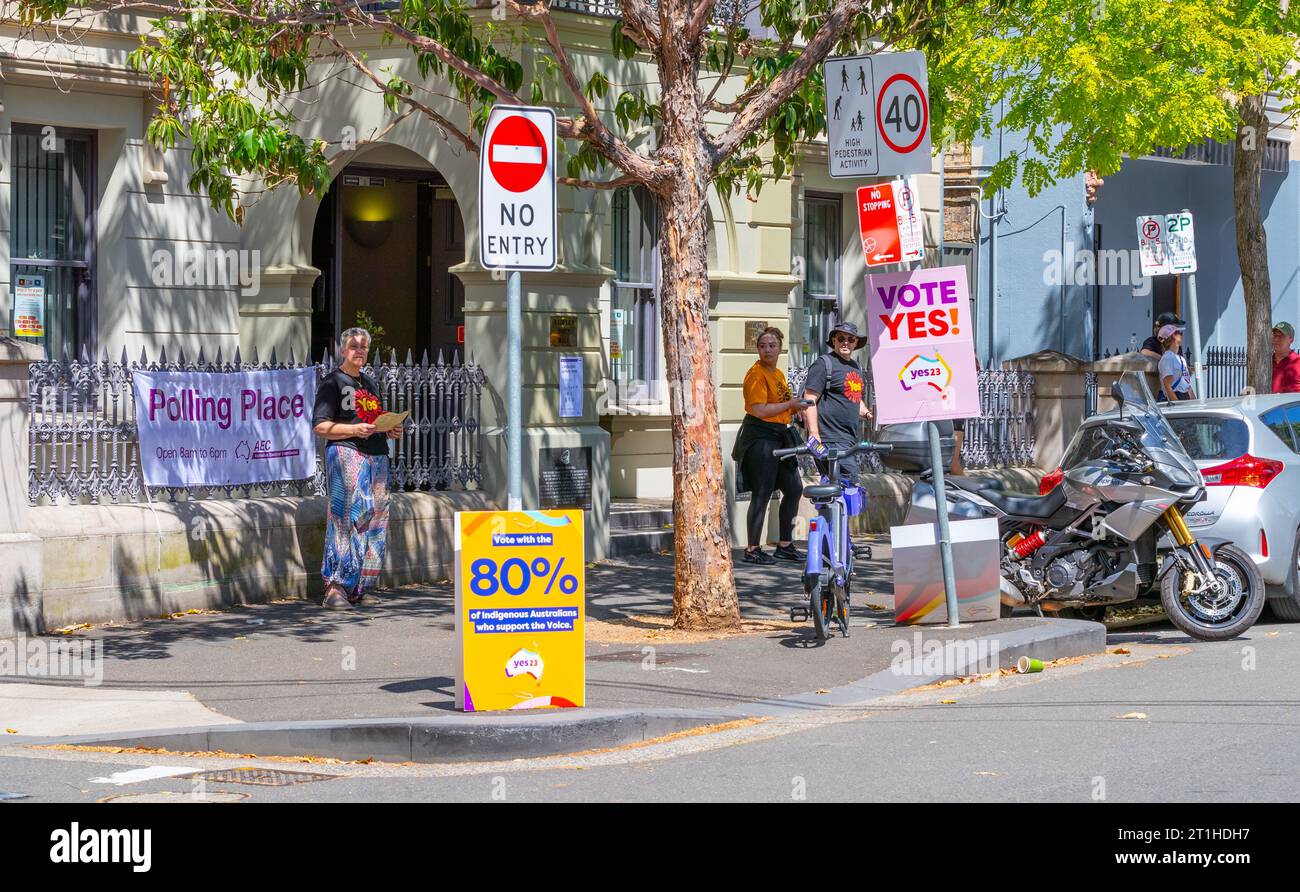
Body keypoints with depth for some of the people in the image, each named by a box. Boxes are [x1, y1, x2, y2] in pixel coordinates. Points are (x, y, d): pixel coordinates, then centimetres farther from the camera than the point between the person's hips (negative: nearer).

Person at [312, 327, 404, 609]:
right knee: (349, 515, -16)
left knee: (375, 520, 4)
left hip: (377, 454, 8)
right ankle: (335, 588, -17)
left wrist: (391, 430, 12)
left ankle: (359, 589, 8)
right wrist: (355, 430, -18)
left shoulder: (370, 383, 23)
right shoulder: (332, 382, 0)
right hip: (346, 452, -8)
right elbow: (320, 426, -8)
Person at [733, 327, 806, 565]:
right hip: (759, 436, -9)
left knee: (794, 488, 11)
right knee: (761, 494, -7)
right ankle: (753, 550, -1)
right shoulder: (756, 375, -12)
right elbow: (760, 411, -21)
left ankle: (785, 545, 20)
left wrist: (796, 408, 7)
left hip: (778, 436, 9)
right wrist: (789, 405, -12)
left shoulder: (779, 375, 17)